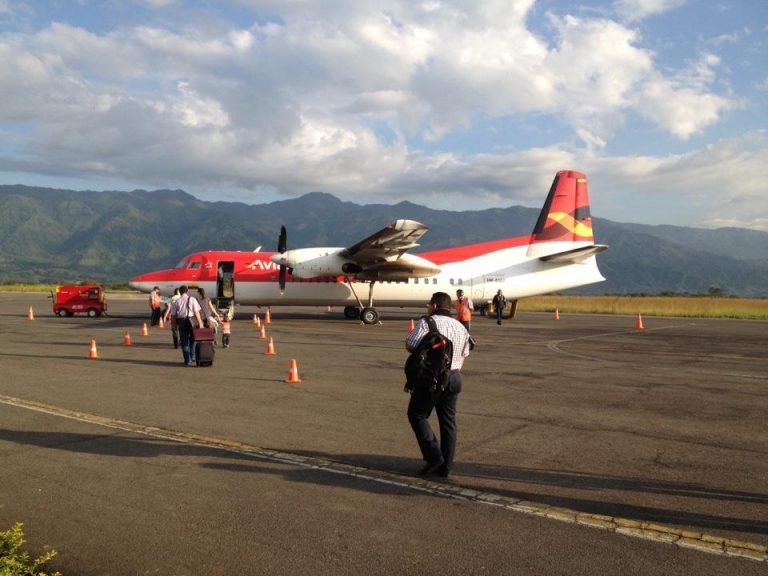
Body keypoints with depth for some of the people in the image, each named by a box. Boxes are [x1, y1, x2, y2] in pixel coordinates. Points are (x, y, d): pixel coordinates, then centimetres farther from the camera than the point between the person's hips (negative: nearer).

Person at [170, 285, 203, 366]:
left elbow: (173, 315, 3)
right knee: (193, 340, 17)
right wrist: (200, 323, -2)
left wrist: (175, 323, 14)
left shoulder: (177, 301, 4)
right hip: (191, 320, -1)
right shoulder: (192, 299, -1)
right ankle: (193, 358, 18)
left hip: (180, 321, 1)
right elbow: (196, 312, -6)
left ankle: (187, 360, 7)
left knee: (184, 341, 7)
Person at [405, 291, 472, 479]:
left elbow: (410, 346, -13)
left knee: (417, 415, 8)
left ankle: (433, 456, -1)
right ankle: (445, 467, 16)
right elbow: (463, 356, 15)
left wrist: (411, 333, 9)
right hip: (454, 377, 6)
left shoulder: (426, 323, -9)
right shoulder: (461, 327, 12)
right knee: (448, 421, 11)